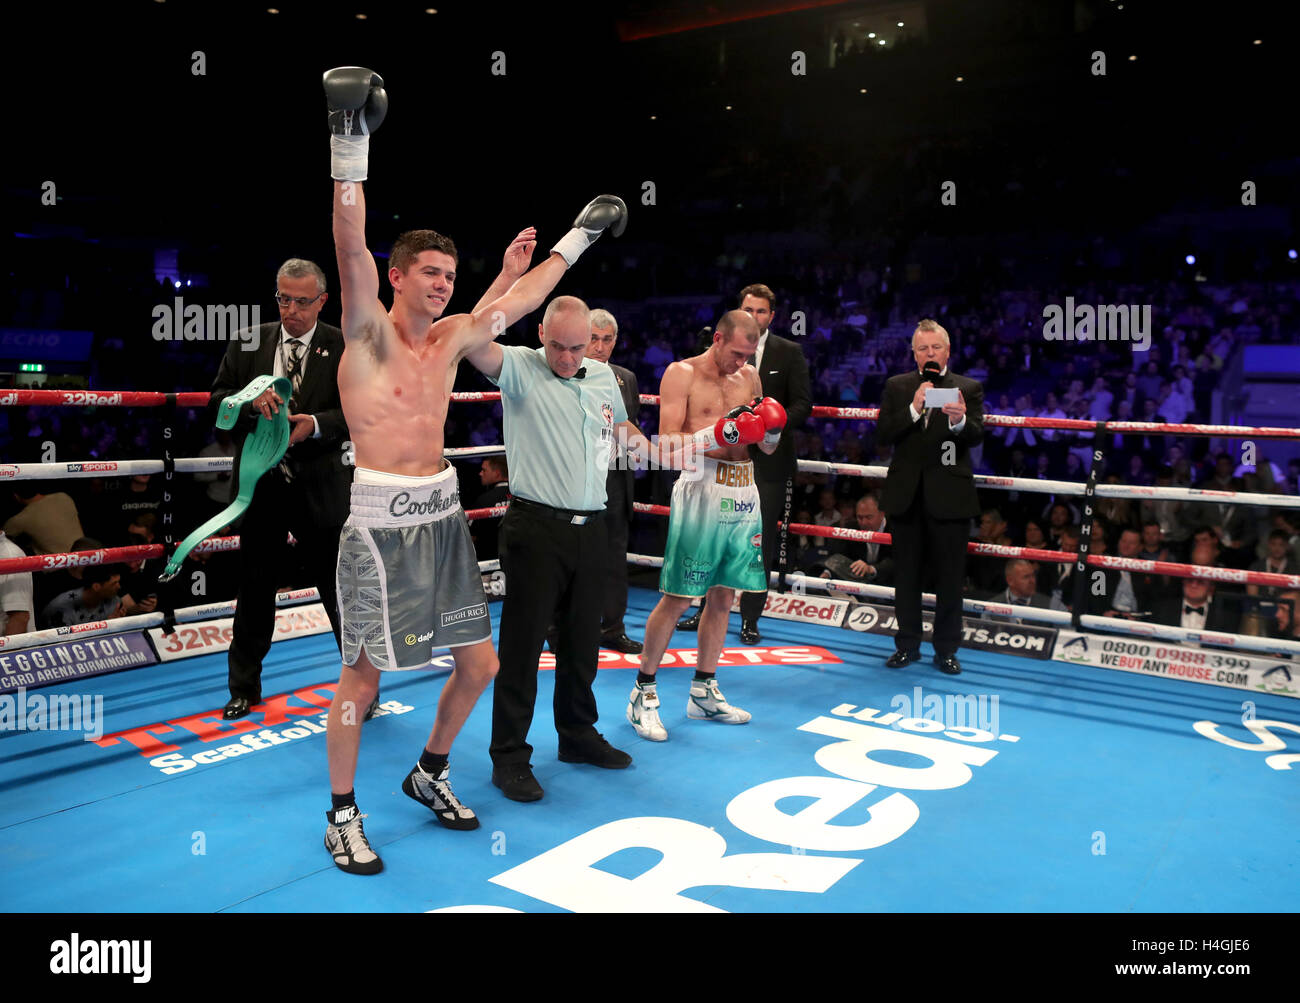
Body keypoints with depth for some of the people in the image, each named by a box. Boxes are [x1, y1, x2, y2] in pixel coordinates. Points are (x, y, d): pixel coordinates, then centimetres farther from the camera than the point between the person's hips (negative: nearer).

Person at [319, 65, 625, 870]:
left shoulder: (451, 337, 10)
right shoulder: (369, 332, -6)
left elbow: (519, 303, 19)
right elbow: (352, 252, -21)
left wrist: (576, 242, 25)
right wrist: (350, 153, -31)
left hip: (443, 514, 7)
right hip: (381, 520, -6)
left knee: (481, 661, 9)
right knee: (364, 675, 0)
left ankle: (431, 773, 33)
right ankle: (343, 815, 19)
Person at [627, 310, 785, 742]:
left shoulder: (749, 376, 15)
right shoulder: (682, 374, -2)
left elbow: (768, 448, 18)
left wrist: (771, 430, -5)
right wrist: (719, 434, -22)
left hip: (743, 494, 6)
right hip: (701, 488, -6)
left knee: (723, 596, 10)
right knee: (677, 598, -5)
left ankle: (704, 691, 23)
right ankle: (643, 693, 8)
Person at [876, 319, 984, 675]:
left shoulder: (968, 388, 3)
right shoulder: (897, 386, 7)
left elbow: (977, 435, -11)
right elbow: (883, 432, -4)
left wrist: (960, 420, -33)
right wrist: (914, 409, -18)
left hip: (949, 495, -1)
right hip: (906, 494, 2)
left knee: (950, 576, 3)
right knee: (906, 573, 11)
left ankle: (946, 649, 16)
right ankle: (908, 644, 24)